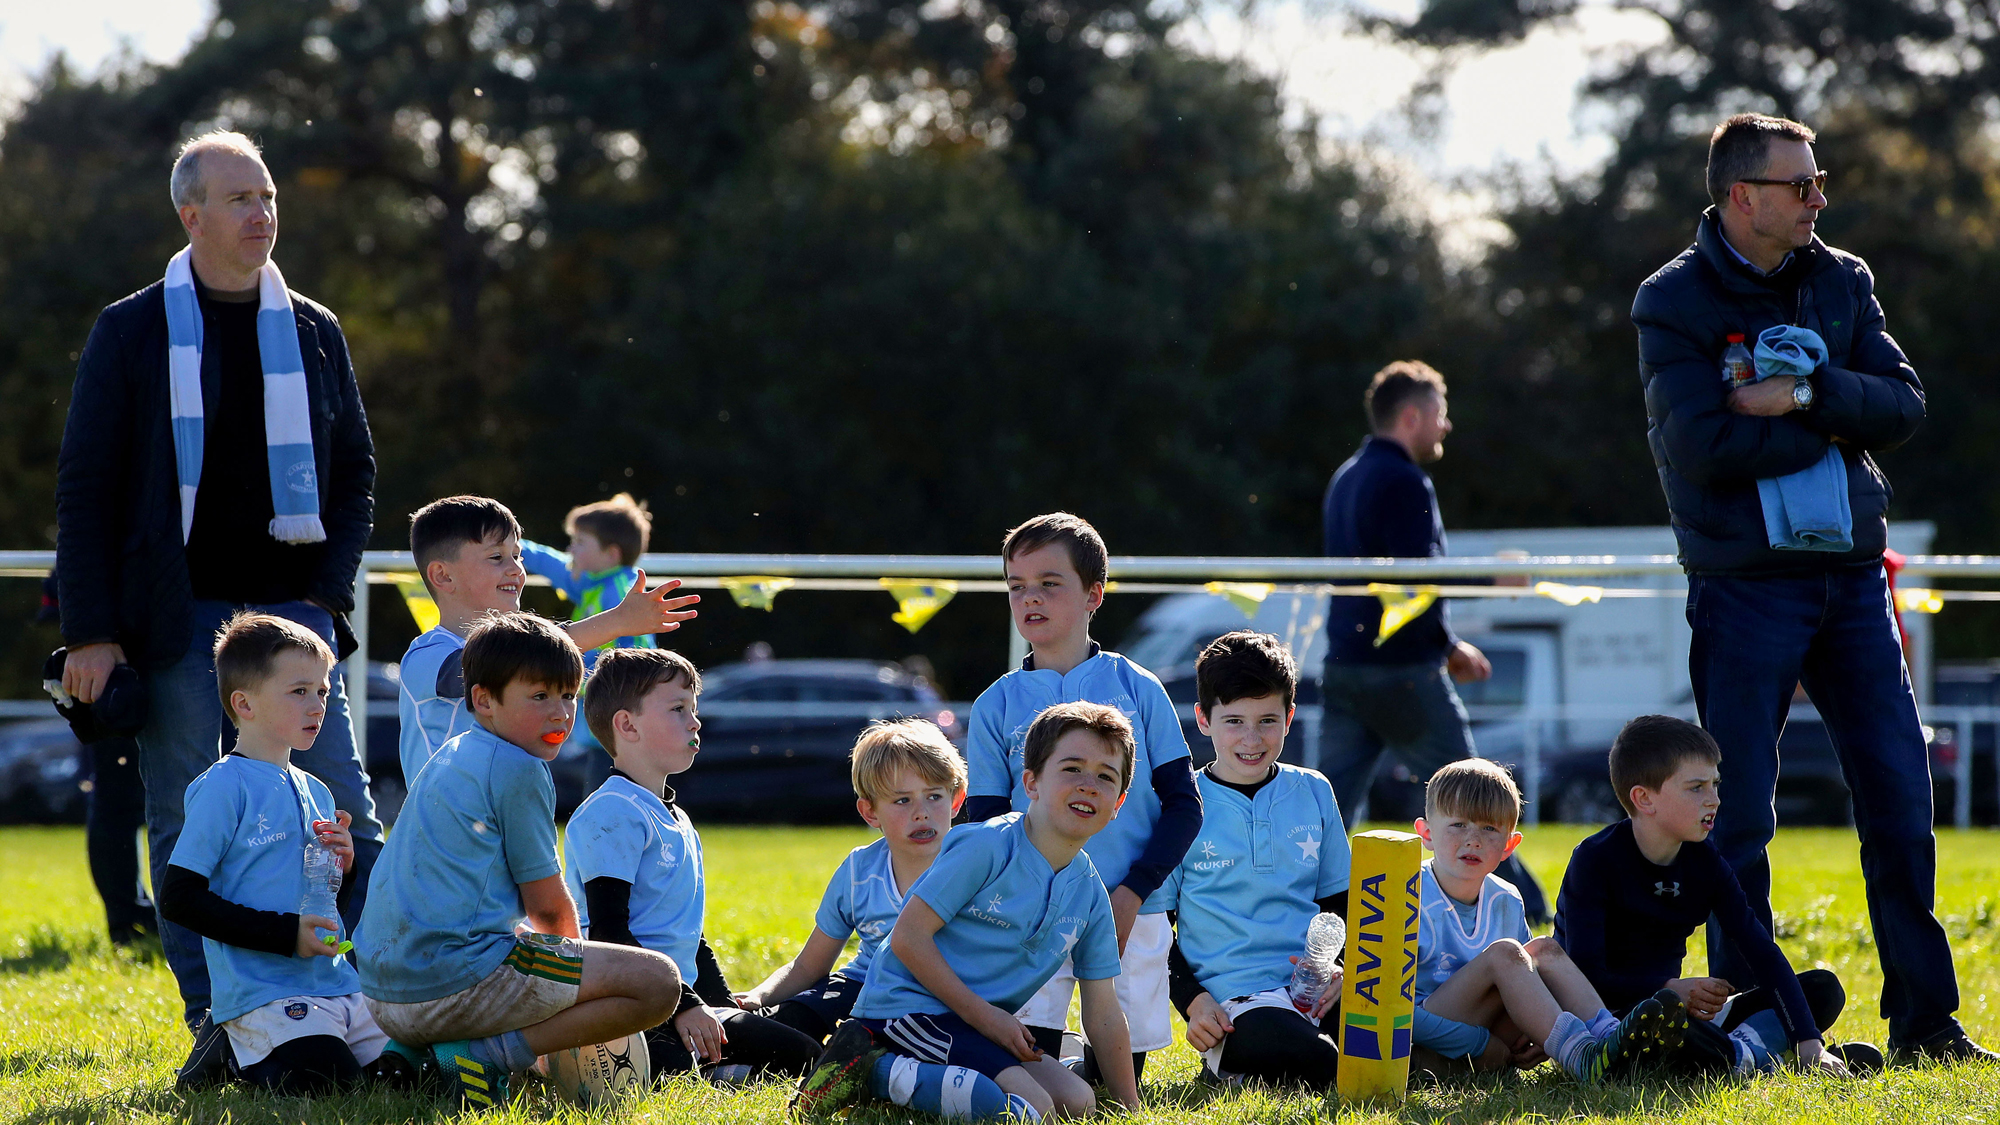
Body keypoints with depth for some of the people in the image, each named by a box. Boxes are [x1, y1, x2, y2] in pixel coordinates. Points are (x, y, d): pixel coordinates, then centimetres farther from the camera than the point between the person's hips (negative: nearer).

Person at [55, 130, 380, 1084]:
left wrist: (327, 594, 2)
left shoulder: (314, 333, 12)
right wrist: (91, 632, -6)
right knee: (185, 825, -1)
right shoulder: (132, 332, 4)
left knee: (344, 810, -5)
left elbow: (354, 473, 17)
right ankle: (214, 1027, 2)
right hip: (177, 614, -2)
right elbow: (85, 485, 2)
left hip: (291, 605, 2)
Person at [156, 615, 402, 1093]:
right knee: (325, 1078, -28)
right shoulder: (223, 787, -6)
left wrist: (343, 866, 3)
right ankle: (235, 1052, 3)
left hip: (338, 983, 8)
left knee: (406, 1065, -7)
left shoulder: (314, 793, 18)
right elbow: (179, 897, -12)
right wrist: (282, 933, -16)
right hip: (263, 994, -8)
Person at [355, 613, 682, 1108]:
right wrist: (571, 948, 20)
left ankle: (416, 1056, 13)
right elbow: (548, 906, 1)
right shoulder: (518, 770, -5)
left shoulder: (449, 757, 21)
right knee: (660, 982, -9)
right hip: (456, 984, -9)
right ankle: (492, 1055, -14)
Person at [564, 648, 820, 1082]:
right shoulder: (612, 814, -9)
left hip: (685, 1009, 10)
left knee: (805, 1056, 3)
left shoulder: (679, 825, 23)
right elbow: (608, 933, -16)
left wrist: (724, 1006, 21)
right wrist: (683, 1006, -18)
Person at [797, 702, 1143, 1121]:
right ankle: (874, 1071, -15)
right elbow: (908, 935, -15)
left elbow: (1103, 1015, 13)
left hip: (987, 1021, 9)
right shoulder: (986, 847, -14)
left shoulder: (1090, 894, 7)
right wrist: (982, 1014, -16)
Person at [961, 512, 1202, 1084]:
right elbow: (984, 824, 5)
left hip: (1131, 916, 0)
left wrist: (1133, 891, -9)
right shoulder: (997, 705, 3)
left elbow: (1184, 804, 2)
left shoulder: (1137, 688, 2)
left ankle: (1091, 1057, 31)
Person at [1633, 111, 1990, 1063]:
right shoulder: (1674, 303, -6)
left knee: (1899, 793, 4)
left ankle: (1925, 1019, 11)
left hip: (1851, 574, 5)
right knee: (1741, 814, -1)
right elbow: (1706, 445, -18)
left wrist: (1807, 395, -15)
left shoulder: (1841, 281, 9)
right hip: (1744, 583, -5)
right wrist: (1831, 430, -8)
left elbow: (1903, 405, 1)